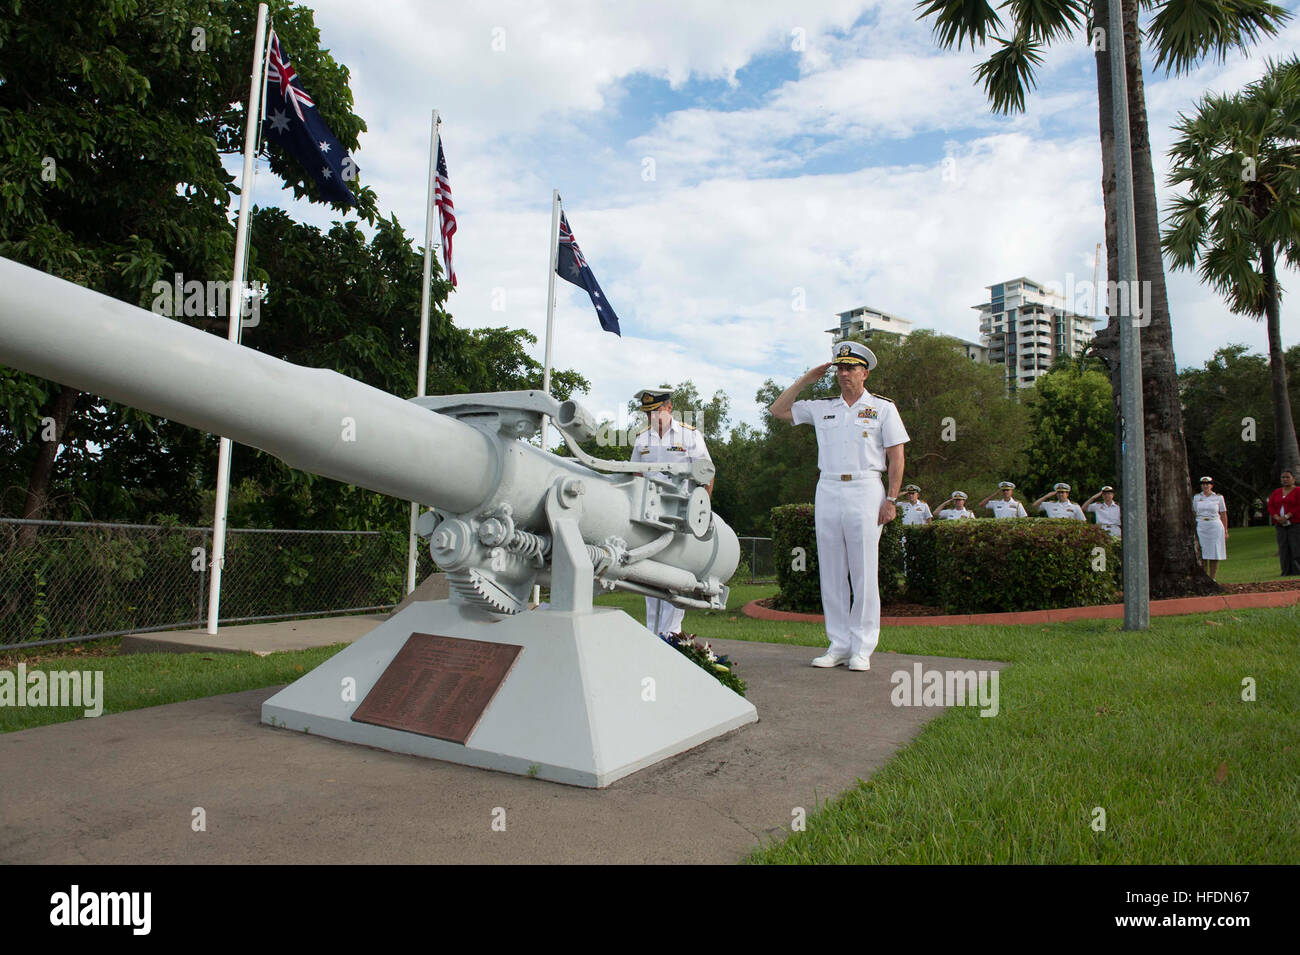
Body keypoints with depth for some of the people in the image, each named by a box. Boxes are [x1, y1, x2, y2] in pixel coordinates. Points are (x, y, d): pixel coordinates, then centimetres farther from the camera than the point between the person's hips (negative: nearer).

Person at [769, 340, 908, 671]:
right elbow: (778, 410, 16)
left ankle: (862, 648, 3)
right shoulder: (822, 408, 15)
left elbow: (896, 457, 3)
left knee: (865, 573, -4)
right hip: (828, 491, 4)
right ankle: (838, 644, 12)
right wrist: (806, 380, 11)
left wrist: (891, 499, -7)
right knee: (831, 572, 4)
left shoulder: (883, 408, 7)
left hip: (865, 491, -3)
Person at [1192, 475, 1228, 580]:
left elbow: (1223, 515, 7)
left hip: (1215, 527, -1)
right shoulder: (1196, 497, 8)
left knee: (1215, 555, 0)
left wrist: (1225, 531, 4)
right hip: (1200, 527, 1)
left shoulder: (1218, 497, 5)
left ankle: (1212, 578, 7)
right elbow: (1193, 514, 12)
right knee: (1202, 554, -2)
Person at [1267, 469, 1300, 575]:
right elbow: (1270, 506, 5)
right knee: (1283, 547, 1)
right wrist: (1277, 518, -11)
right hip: (1280, 525, 4)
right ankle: (1287, 571, 4)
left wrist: (1287, 516, -18)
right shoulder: (1277, 492, 13)